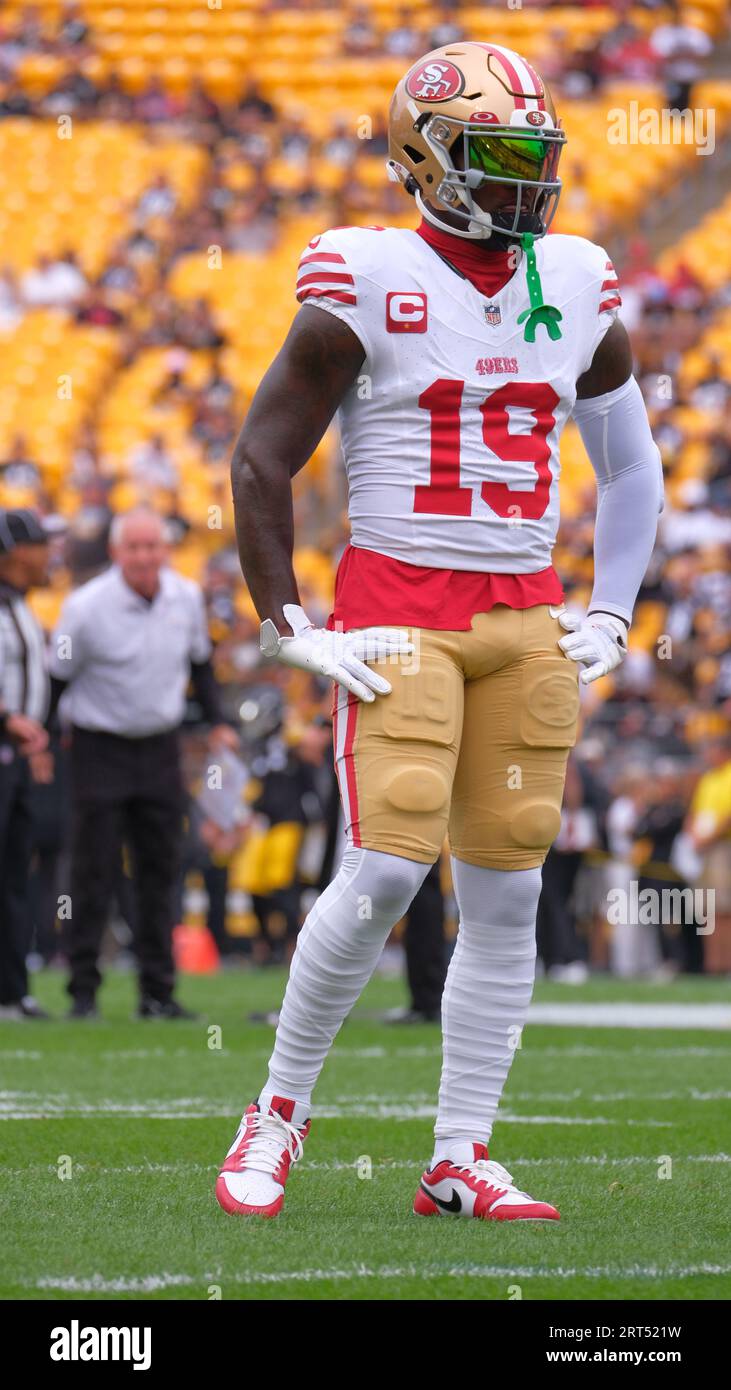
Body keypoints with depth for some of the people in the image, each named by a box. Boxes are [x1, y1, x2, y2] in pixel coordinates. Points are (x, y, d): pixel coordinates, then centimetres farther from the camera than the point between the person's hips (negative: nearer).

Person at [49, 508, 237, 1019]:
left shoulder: (187, 597, -1)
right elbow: (58, 677, -5)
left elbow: (199, 662, 16)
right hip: (101, 747, -4)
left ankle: (158, 991, 10)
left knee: (160, 871, 5)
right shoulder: (87, 607, -15)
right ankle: (83, 991, 0)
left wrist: (216, 722, 10)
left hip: (160, 746, 4)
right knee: (94, 875, -6)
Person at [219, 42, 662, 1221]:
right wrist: (287, 628, -6)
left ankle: (460, 1165, 7)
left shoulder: (578, 289, 10)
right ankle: (281, 1107, 2)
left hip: (527, 619, 5)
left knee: (506, 892, 1)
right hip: (399, 608, -5)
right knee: (388, 869, -16)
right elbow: (261, 462, -2)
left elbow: (631, 468, 23)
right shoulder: (370, 284, -6)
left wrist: (610, 618, 14)